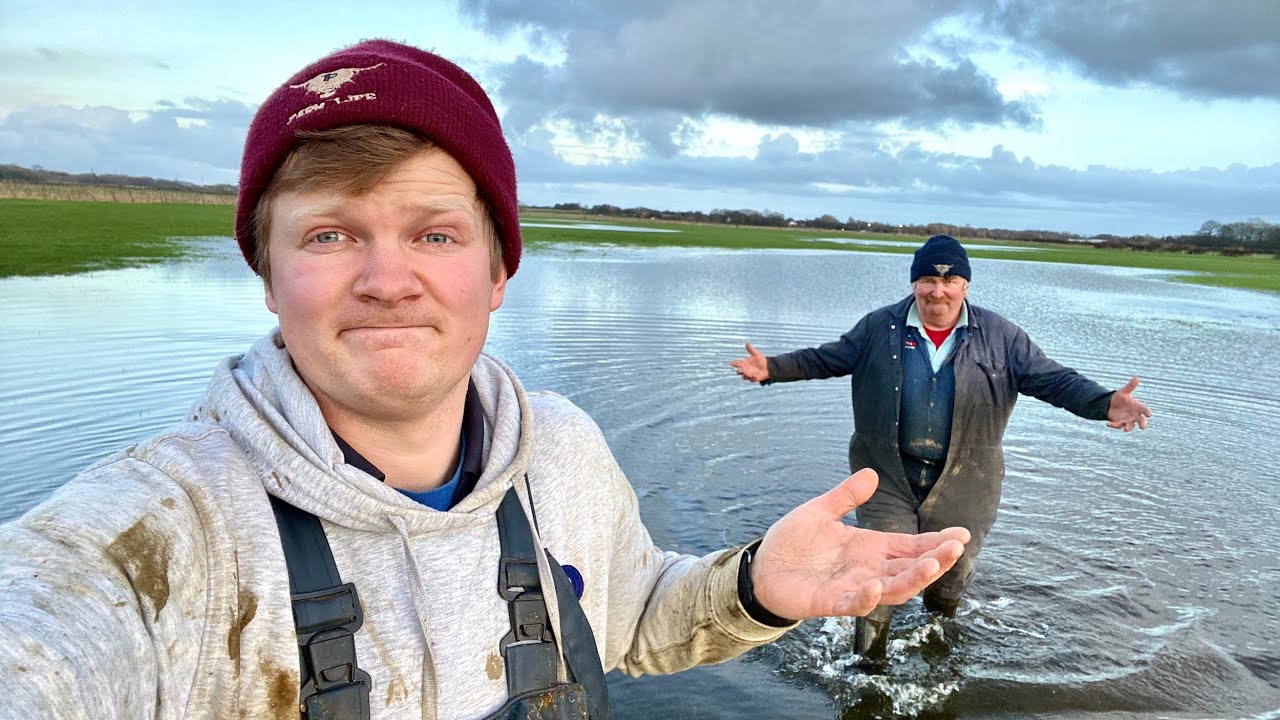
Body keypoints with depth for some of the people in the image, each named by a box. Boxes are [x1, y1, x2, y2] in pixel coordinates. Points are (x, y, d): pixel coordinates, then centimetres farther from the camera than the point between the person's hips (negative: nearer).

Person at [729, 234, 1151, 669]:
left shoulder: (999, 337, -2)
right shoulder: (880, 328, -2)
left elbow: (1053, 379, -3)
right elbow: (826, 359, 6)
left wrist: (1105, 404, -20)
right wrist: (772, 369, -6)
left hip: (962, 484, 1)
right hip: (888, 478, -1)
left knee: (952, 572, 17)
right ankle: (869, 663, 19)